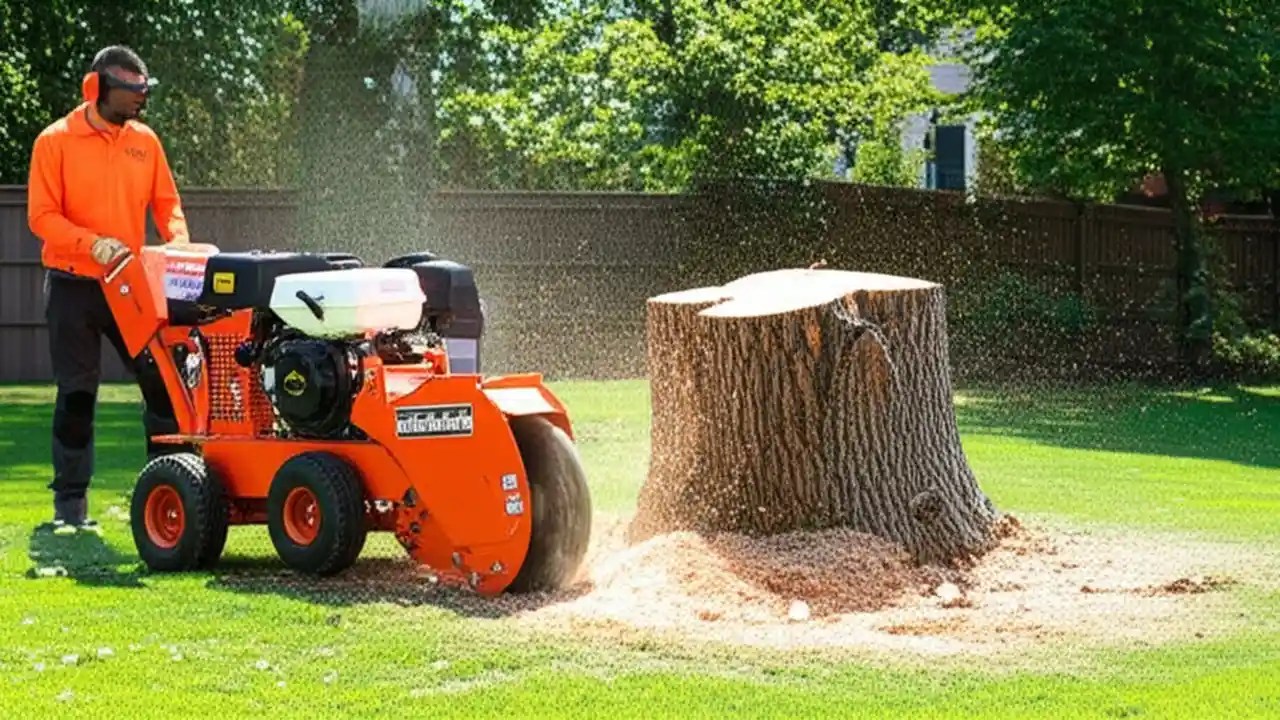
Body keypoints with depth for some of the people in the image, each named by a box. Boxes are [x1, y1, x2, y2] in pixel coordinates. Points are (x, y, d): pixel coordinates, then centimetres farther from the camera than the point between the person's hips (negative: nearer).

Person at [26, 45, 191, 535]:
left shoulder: (145, 141, 7)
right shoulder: (56, 141, -5)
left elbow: (166, 203, 10)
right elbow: (41, 216, -9)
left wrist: (179, 242, -11)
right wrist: (93, 244, -23)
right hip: (73, 287, -3)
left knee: (162, 381, -3)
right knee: (76, 396, 1)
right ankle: (70, 504, 8)